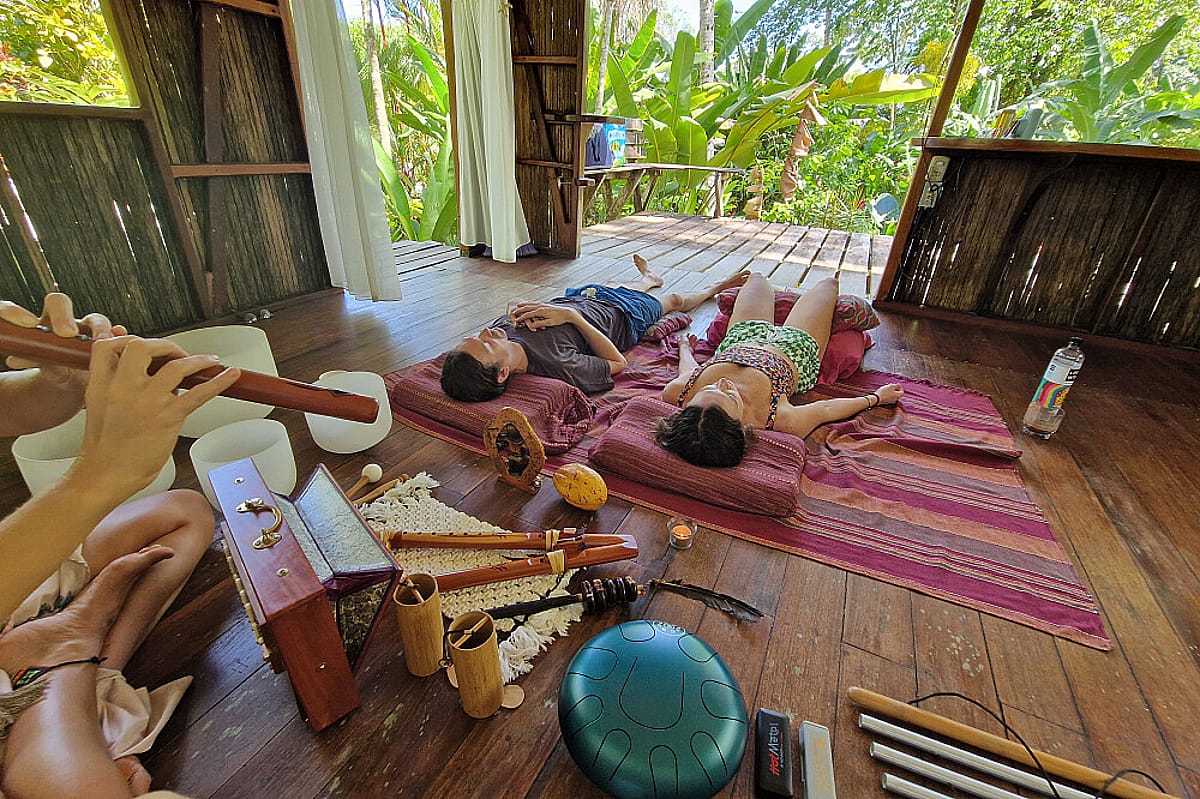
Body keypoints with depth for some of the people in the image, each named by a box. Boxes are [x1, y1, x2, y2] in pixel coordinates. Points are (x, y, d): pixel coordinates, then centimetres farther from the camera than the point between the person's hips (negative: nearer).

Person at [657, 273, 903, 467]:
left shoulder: (677, 392, -41)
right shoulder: (780, 420, -46)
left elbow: (690, 366, -16)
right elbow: (826, 410, -25)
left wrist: (684, 346, 6)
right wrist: (875, 397, -7)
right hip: (793, 348, -2)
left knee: (756, 277, 28)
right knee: (827, 284, 25)